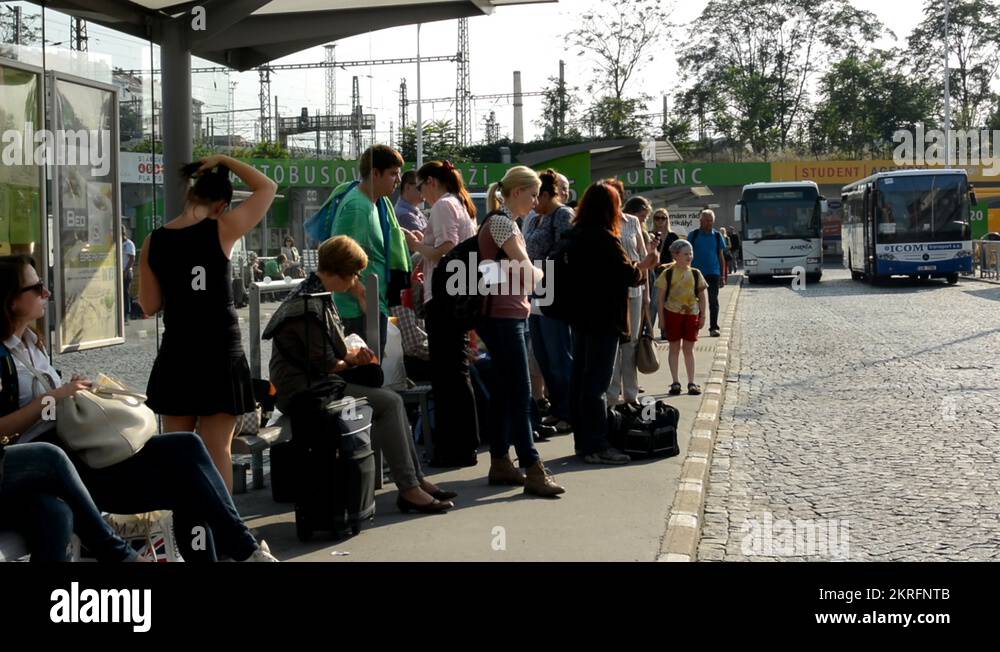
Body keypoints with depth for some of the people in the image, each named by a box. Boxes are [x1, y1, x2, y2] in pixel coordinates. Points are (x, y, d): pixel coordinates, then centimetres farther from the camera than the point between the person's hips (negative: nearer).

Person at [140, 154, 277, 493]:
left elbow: (149, 305, 7)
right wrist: (225, 161, 8)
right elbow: (267, 187, 3)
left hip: (176, 355, 3)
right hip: (220, 354, -3)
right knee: (217, 448, 1)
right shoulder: (222, 230, -10)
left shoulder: (154, 242, 1)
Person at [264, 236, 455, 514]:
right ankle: (408, 488, -14)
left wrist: (351, 354, 2)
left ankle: (416, 479, 2)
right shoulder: (310, 307, -19)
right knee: (389, 402, -17)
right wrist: (352, 360, 1)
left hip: (314, 383, 11)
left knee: (391, 400, 3)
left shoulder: (316, 295, 14)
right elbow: (325, 364, -19)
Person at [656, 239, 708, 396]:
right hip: (673, 313, -2)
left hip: (691, 314, 2)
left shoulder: (695, 274, 3)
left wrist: (702, 316, 3)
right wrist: (661, 316, -4)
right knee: (674, 348, 5)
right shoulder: (668, 274, -5)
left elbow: (703, 295, 7)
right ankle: (675, 382, 12)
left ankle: (691, 382, 12)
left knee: (689, 349, 6)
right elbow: (661, 296, -2)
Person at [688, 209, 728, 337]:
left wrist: (723, 276, 5)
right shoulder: (693, 235, 3)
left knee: (713, 301, 2)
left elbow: (721, 256, 9)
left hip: (713, 273, 1)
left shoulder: (717, 236, 6)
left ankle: (713, 327, 8)